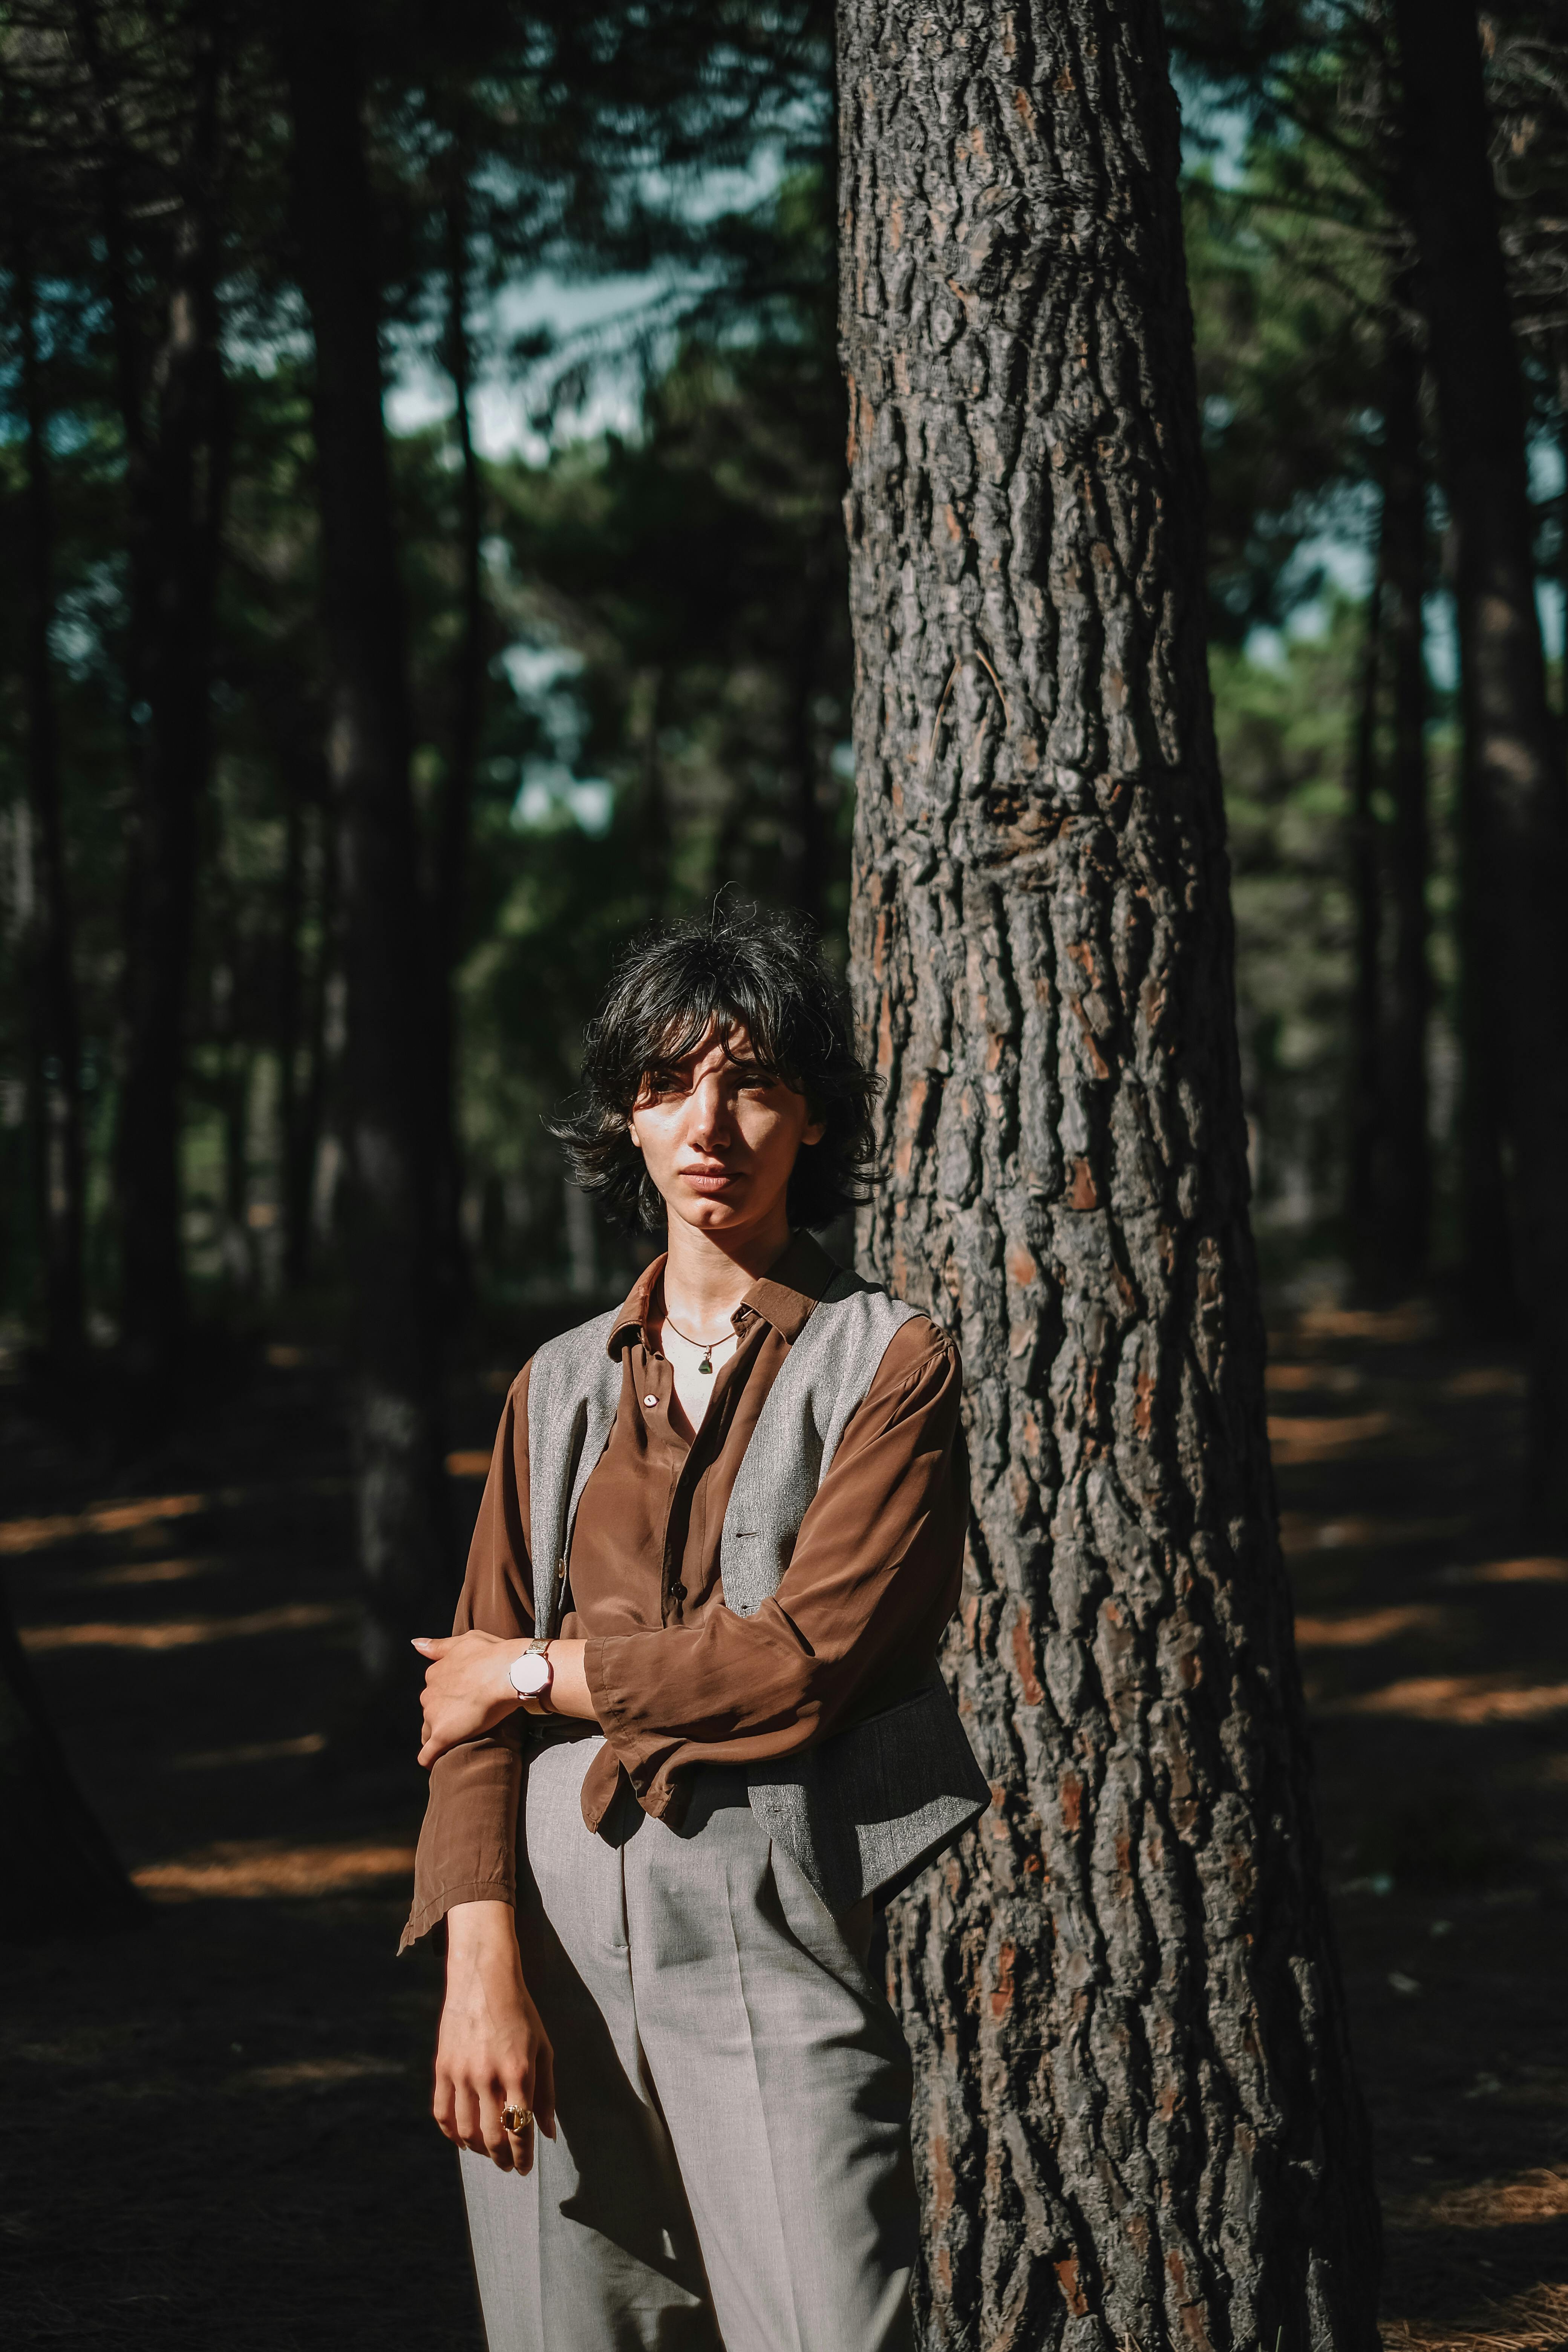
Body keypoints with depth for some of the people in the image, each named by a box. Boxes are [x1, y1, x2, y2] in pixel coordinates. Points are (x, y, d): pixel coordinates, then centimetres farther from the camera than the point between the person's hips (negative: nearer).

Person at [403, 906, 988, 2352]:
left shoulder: (892, 1367, 2)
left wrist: (544, 1671, 0)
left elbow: (812, 1656, -10)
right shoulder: (564, 1388, 14)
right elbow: (473, 1702, 8)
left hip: (770, 1925, -4)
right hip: (555, 1921, 4)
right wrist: (484, 1964, -5)